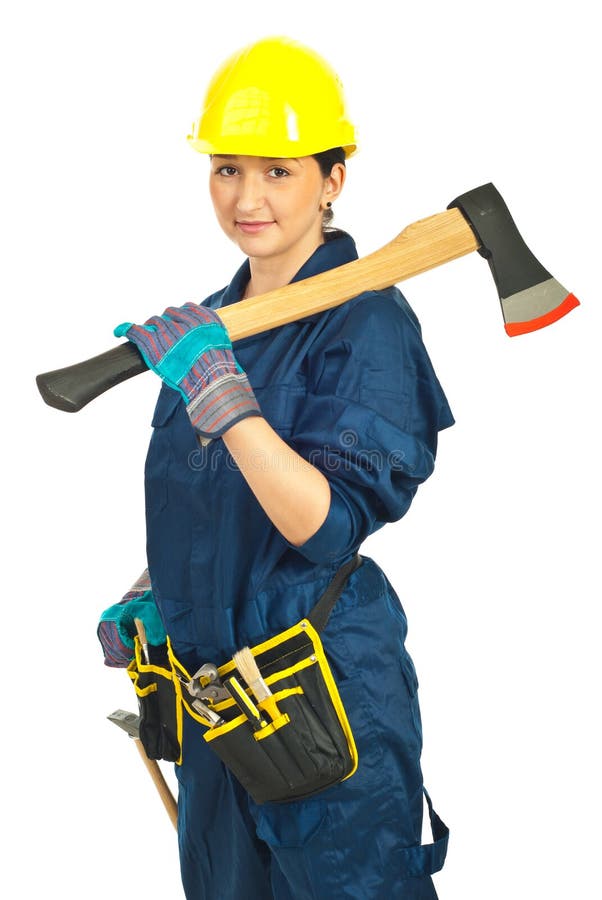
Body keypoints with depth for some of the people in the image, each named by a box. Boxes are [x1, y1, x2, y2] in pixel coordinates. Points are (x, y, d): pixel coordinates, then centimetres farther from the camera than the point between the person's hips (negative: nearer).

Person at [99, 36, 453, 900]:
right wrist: (150, 595, 8)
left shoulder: (365, 323, -16)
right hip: (212, 680, 8)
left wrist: (224, 398, -33)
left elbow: (327, 526, -26)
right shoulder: (214, 319, 8)